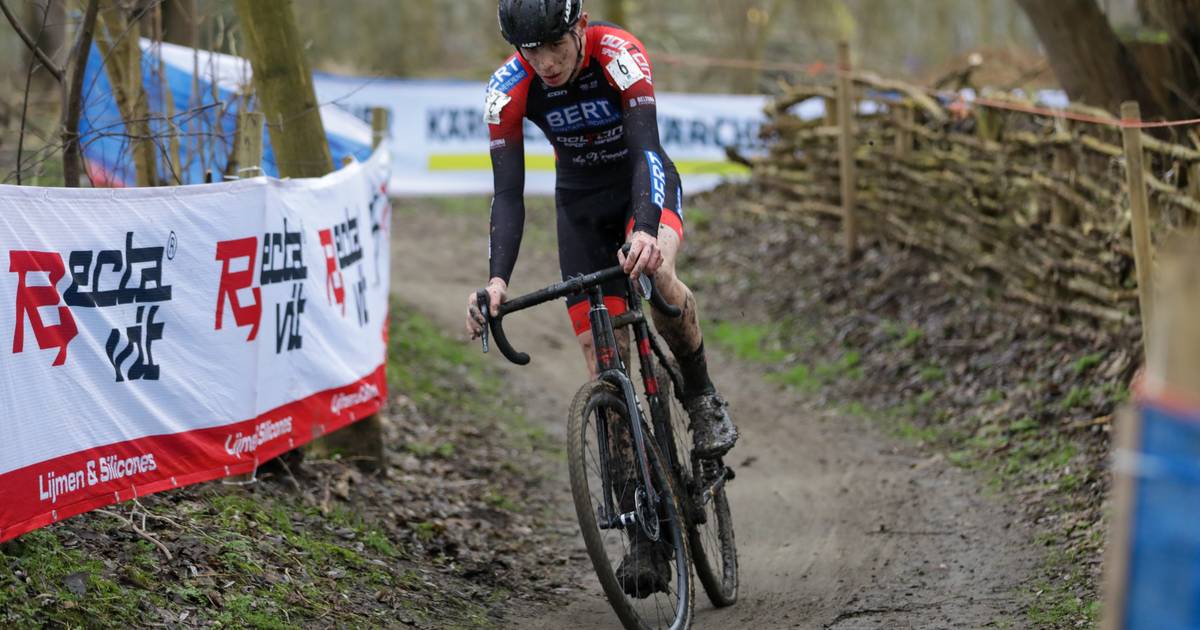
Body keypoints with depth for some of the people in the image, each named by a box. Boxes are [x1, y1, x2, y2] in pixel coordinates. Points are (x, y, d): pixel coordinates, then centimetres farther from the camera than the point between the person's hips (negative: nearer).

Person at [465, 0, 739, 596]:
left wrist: (645, 230, -58)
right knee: (604, 364, -6)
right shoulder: (507, 88, -22)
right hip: (582, 204, 3)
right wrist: (497, 280, -38)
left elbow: (646, 149, -40)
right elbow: (508, 192, -23)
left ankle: (702, 396, -10)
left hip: (645, 183, -2)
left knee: (656, 269, -38)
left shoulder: (619, 54, -29)